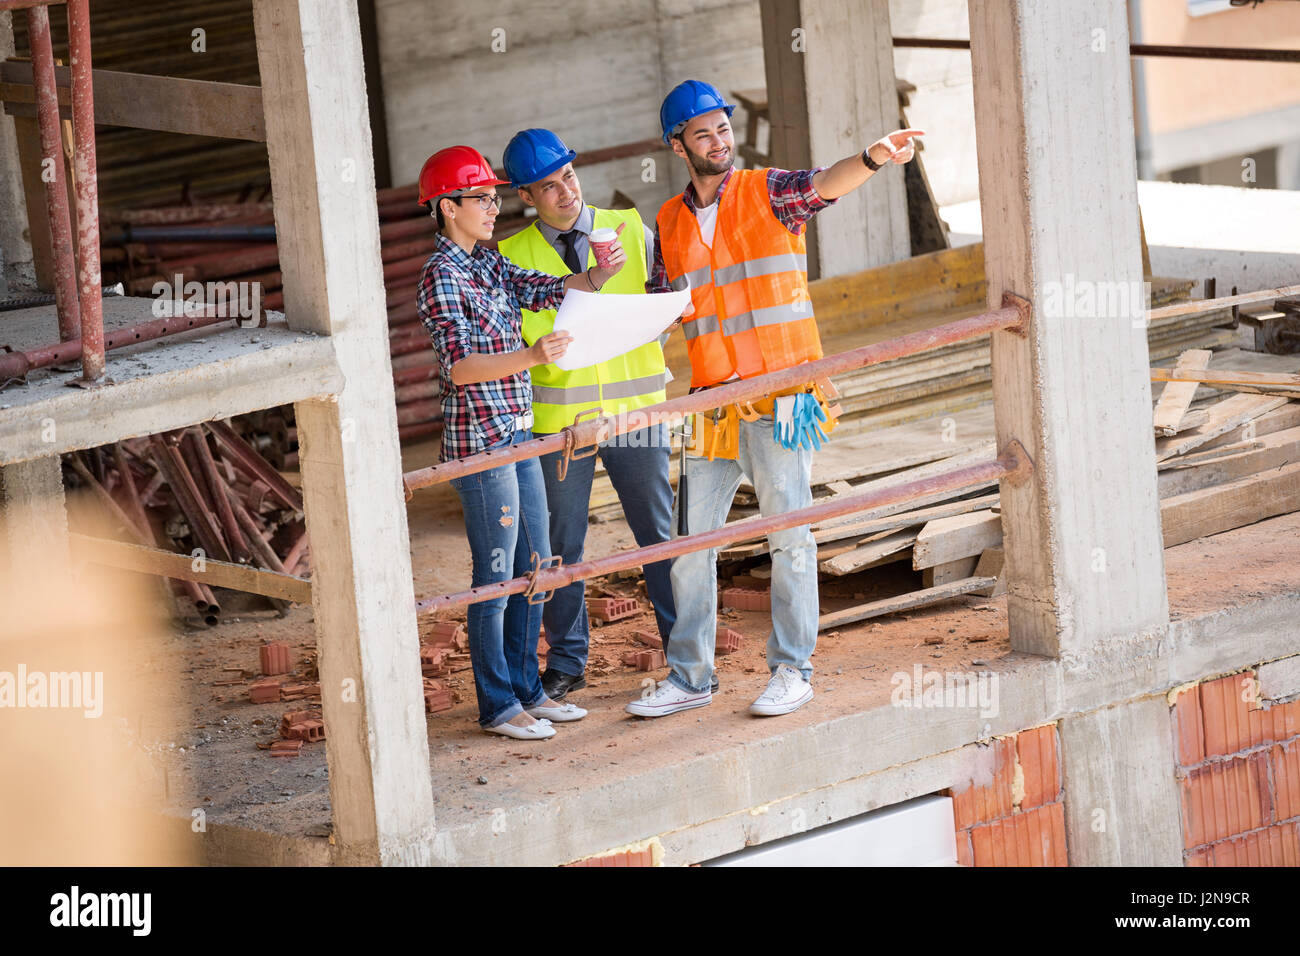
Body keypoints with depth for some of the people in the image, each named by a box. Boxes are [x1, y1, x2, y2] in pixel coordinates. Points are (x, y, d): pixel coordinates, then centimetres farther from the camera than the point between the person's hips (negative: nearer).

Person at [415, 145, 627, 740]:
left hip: (517, 434, 9)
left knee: (534, 568, 13)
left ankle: (525, 689, 22)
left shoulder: (488, 265, 14)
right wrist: (531, 356, -35)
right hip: (479, 440, -9)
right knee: (496, 577, -3)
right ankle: (497, 706, 4)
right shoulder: (441, 277, -13)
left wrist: (599, 276, -18)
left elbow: (549, 291, 3)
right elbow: (459, 367, -22)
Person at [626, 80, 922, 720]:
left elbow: (824, 185, -23)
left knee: (789, 534, 0)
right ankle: (689, 676, 15)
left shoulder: (767, 194, -3)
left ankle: (792, 671, 8)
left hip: (780, 394, -5)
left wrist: (872, 157, -43)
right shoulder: (671, 223, 10)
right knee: (692, 539, 6)